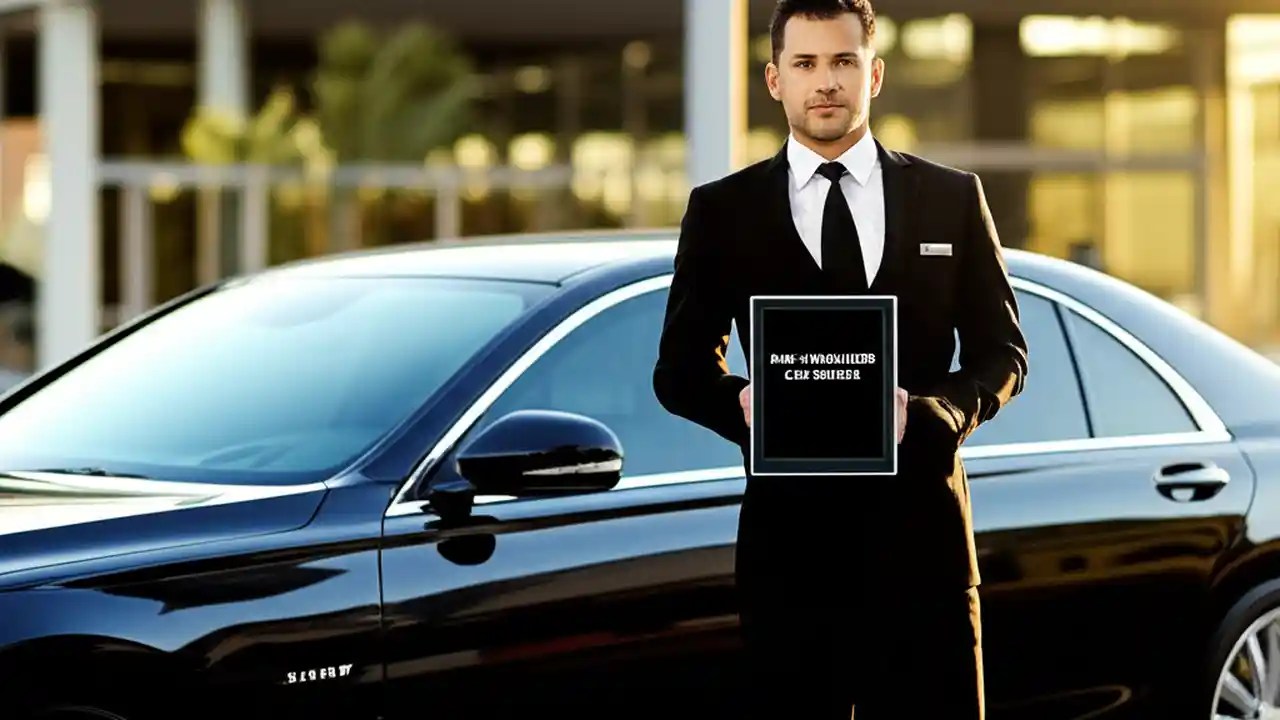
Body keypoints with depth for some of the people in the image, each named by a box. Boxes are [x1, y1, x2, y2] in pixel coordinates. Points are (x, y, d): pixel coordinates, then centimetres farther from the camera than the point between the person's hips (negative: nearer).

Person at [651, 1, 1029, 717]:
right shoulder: (723, 210, 7)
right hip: (789, 532, 0)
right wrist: (741, 402, -14)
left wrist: (928, 411, -11)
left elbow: (1002, 351, 11)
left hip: (921, 531, 1)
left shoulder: (952, 199, 10)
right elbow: (681, 368, 9)